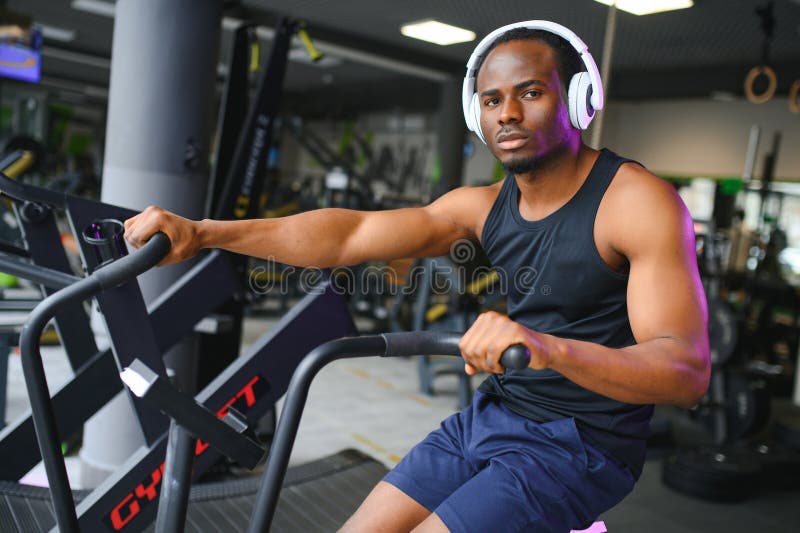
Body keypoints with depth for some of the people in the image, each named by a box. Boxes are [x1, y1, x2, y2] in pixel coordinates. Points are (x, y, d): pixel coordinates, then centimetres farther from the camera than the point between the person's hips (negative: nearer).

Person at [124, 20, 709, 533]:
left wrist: (549, 347, -44)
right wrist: (201, 232, -18)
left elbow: (687, 370, -25)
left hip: (580, 444, -5)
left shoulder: (638, 201, -15)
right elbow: (352, 233, -8)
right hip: (491, 414, 6)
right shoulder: (482, 206, 2)